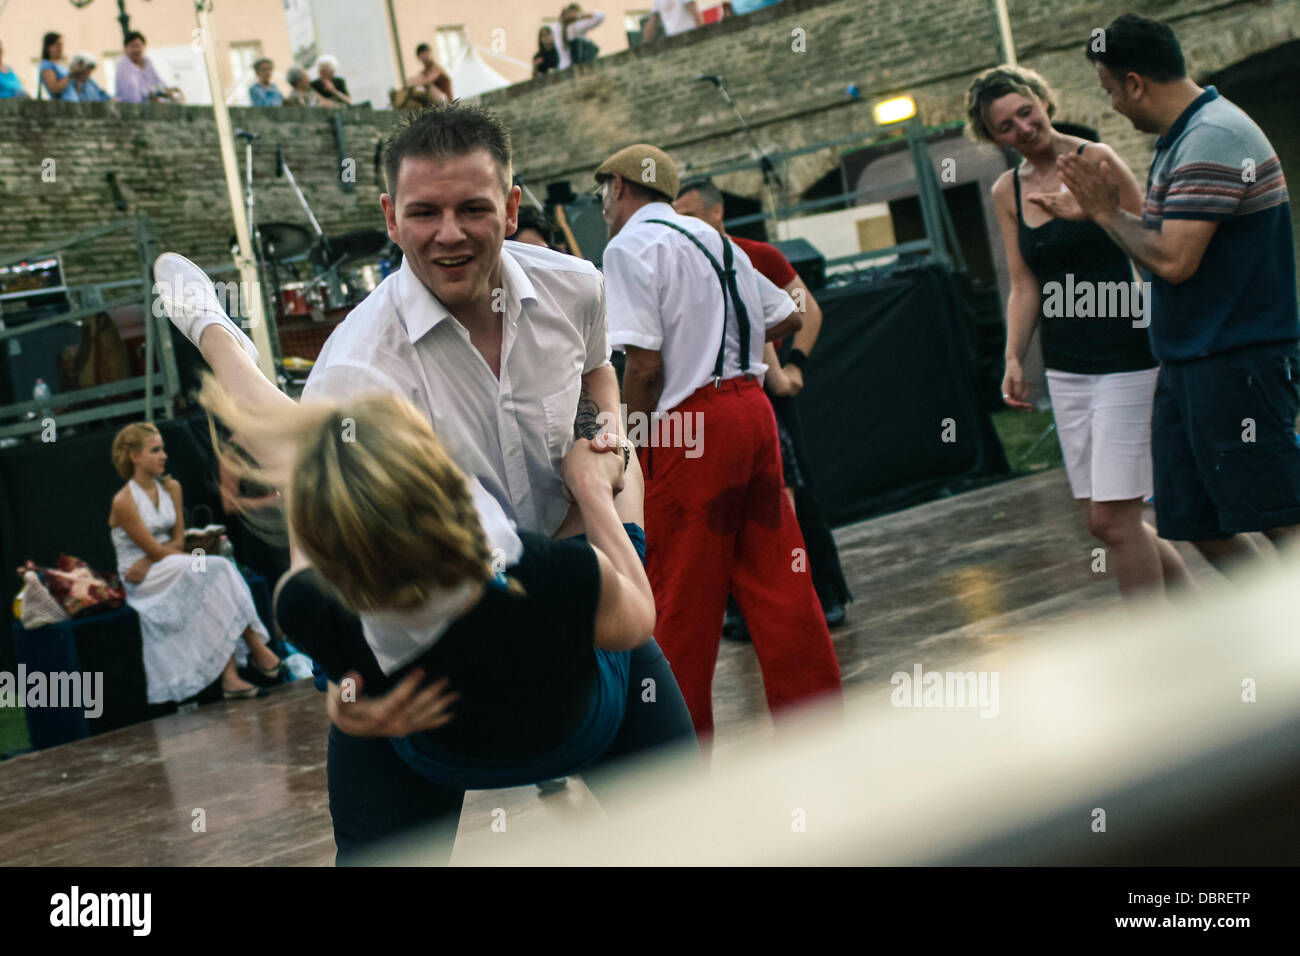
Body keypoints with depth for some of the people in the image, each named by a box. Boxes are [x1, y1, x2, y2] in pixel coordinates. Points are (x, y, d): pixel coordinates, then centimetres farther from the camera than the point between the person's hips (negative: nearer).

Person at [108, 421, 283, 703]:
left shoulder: (171, 488, 8)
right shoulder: (123, 502, -13)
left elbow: (178, 541, 6)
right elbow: (154, 550, -14)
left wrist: (147, 564, -12)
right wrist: (198, 560, -8)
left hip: (170, 567, 6)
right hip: (142, 582, -6)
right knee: (214, 569, -27)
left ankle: (230, 677, -33)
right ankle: (256, 647, -23)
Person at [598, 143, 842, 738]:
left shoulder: (630, 246, -7)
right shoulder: (712, 239, 17)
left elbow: (644, 365, -16)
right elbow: (787, 316, 23)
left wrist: (630, 451, -7)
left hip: (691, 426, -8)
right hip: (752, 408, 8)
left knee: (681, 603, 2)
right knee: (777, 582, 12)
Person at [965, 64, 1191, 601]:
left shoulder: (1095, 161, -8)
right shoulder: (1007, 192, 9)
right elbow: (1024, 285, 12)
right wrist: (1014, 358, 3)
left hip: (1123, 356, -6)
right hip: (1064, 367, 6)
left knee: (1112, 517, -9)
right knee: (1104, 520, 8)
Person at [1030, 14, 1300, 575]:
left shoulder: (1212, 140, -17)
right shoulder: (1181, 139, 16)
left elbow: (1172, 260, -22)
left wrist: (1108, 213, -8)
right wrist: (1094, 213, 20)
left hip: (1237, 363, -10)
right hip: (1188, 362, 10)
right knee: (1202, 527, 10)